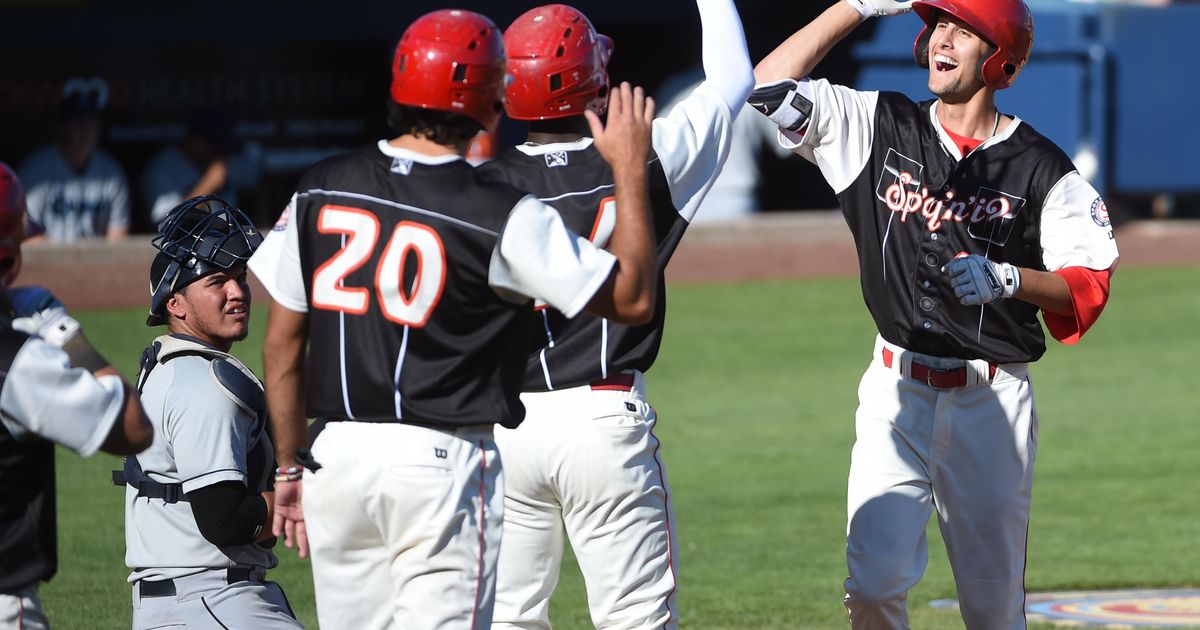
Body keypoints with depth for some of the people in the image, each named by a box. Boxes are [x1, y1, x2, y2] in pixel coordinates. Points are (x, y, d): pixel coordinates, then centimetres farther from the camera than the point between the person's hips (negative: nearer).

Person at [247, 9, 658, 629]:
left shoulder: (319, 191, 3)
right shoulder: (502, 216, -11)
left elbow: (282, 344, 8)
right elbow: (632, 298, -4)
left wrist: (289, 463, 18)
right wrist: (630, 169, 5)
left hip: (335, 456, 5)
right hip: (442, 462, -5)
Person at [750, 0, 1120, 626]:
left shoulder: (1041, 169, -3)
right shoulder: (878, 127, 4)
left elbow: (1089, 285, -4)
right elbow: (768, 86, -4)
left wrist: (1007, 279, -22)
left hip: (992, 403, -1)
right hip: (897, 392, 1)